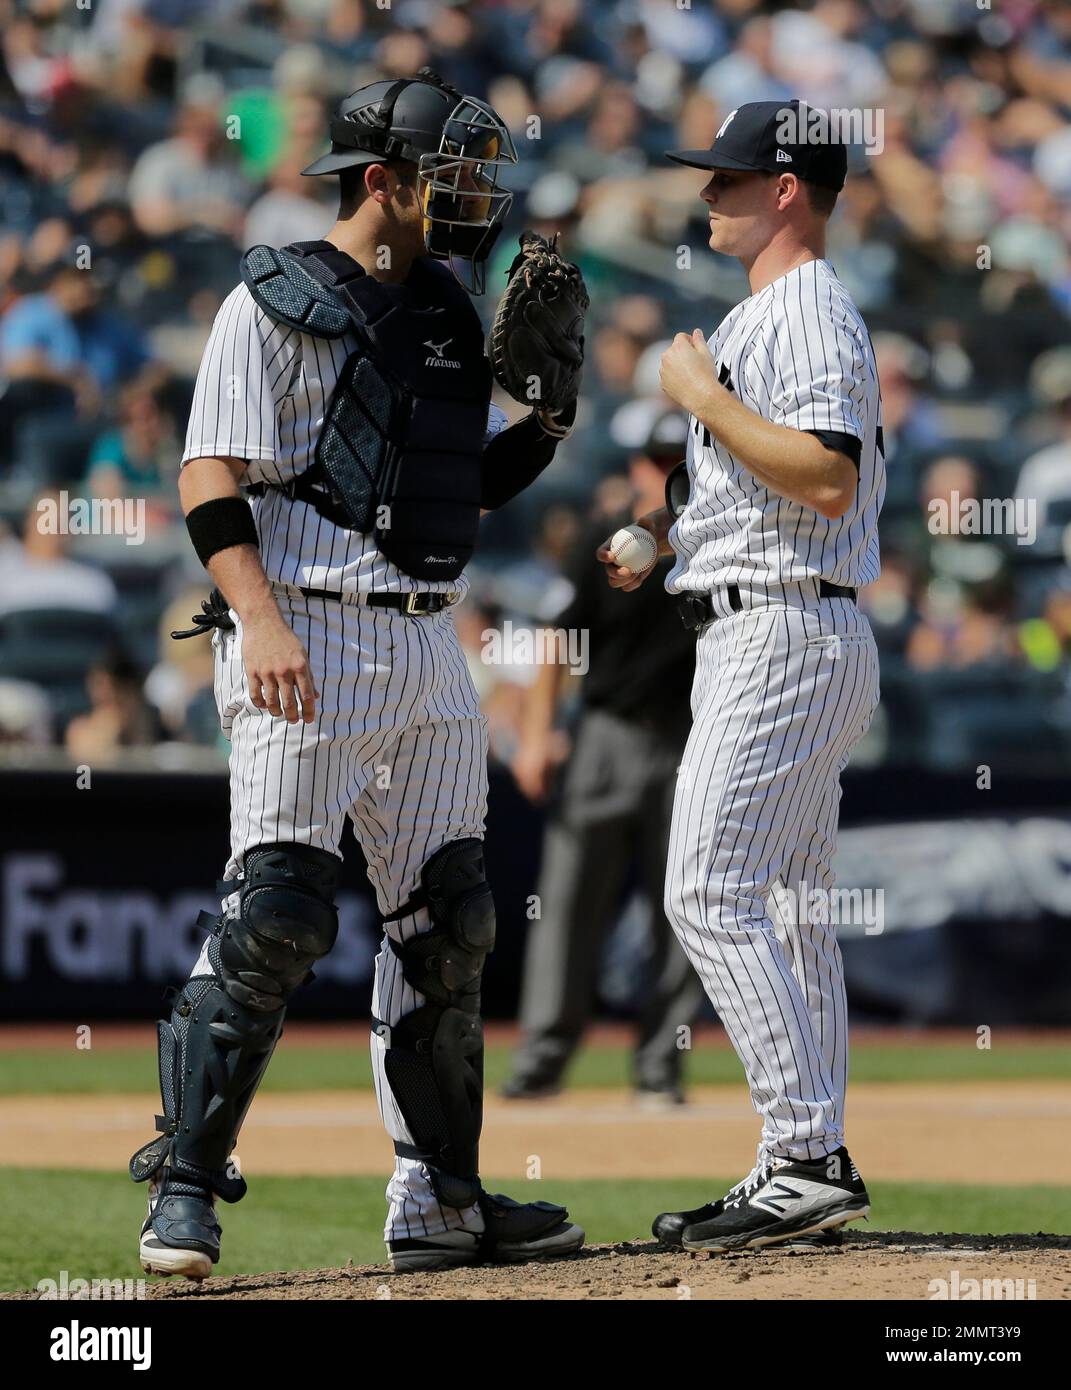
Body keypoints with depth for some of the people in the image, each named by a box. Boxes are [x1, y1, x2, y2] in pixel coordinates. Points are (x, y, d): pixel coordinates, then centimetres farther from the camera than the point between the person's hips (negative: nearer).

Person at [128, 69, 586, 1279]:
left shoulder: (450, 318, 16)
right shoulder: (274, 305, -5)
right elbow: (210, 480, -12)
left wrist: (548, 420, 4)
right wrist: (260, 620, -24)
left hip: (428, 651, 8)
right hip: (307, 642, -8)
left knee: (447, 924, 8)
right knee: (276, 916, -15)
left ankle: (438, 1201, 15)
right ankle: (184, 1188, -10)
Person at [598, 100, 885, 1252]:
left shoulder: (810, 314, -12)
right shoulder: (765, 318, 21)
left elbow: (827, 478, -26)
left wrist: (703, 398, -18)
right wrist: (669, 537, 17)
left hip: (781, 636, -11)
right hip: (776, 635, 11)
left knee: (712, 895, -15)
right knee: (785, 906, 10)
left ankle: (809, 1159, -18)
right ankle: (804, 1171, 12)